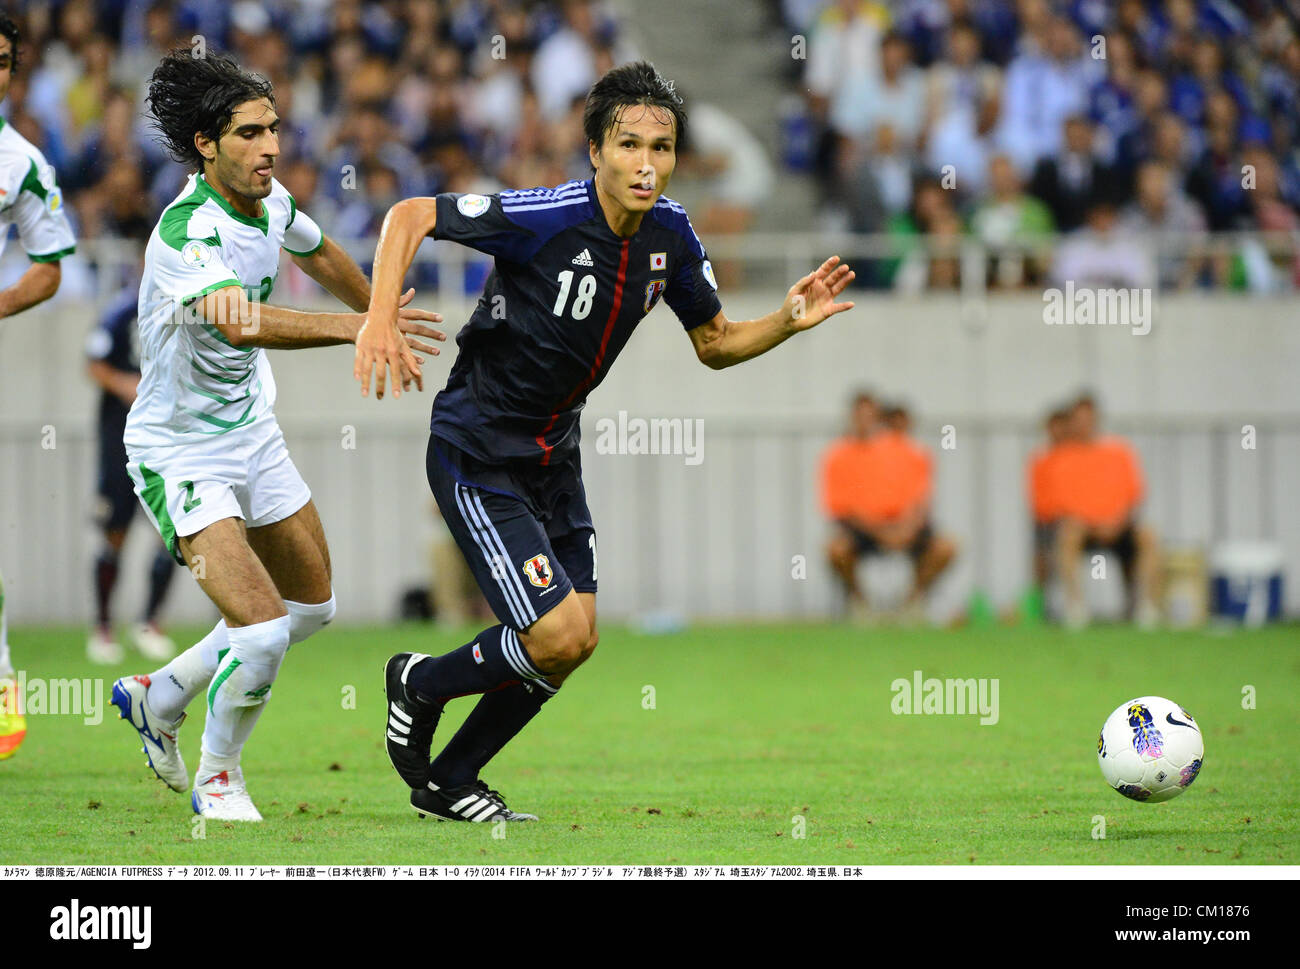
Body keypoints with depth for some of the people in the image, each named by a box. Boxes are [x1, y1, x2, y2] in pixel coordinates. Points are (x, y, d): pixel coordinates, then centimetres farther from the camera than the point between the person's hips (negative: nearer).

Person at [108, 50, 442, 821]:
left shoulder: (271, 201, -4)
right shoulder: (186, 231, -30)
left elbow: (317, 253, 21)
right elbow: (239, 321, -49)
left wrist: (381, 317, 33)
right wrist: (354, 328, -59)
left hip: (253, 433, 9)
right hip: (180, 455, -9)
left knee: (312, 606, 20)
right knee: (263, 629, -18)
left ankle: (159, 698, 37)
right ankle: (218, 777, 8)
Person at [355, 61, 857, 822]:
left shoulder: (669, 235, -4)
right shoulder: (546, 218, -26)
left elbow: (715, 343, 9)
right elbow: (410, 216, -20)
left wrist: (789, 321, -9)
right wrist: (381, 321, -33)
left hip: (552, 456, 8)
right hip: (478, 456, -8)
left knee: (575, 642, 12)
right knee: (558, 638, -15)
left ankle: (448, 782, 30)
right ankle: (420, 684, 14)